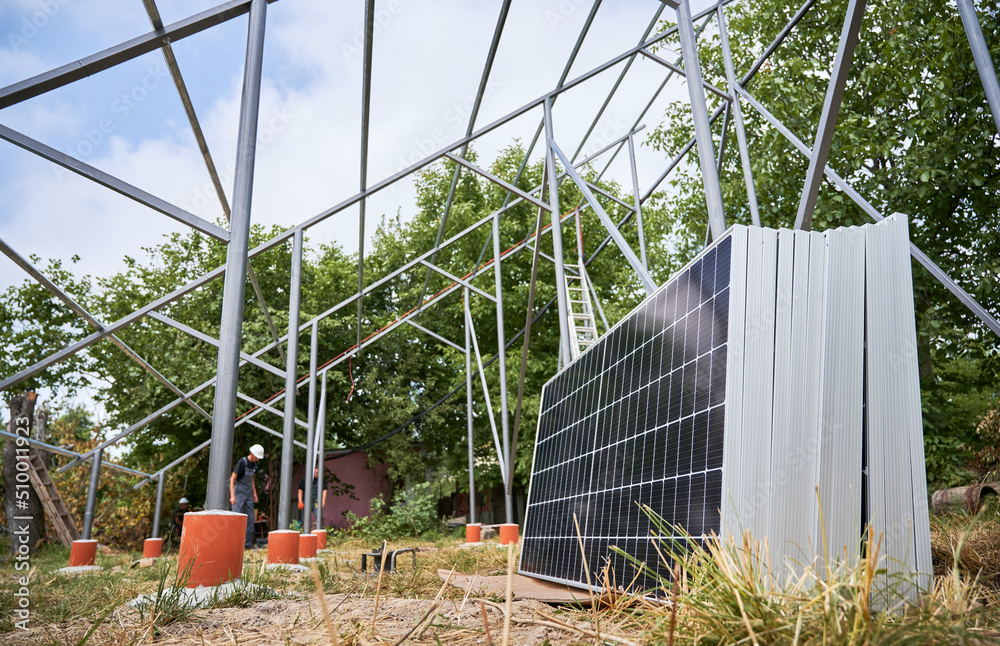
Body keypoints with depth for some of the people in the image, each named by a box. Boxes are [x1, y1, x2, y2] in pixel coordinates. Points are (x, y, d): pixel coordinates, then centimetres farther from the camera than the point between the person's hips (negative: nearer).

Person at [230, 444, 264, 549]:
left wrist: (254, 493, 16)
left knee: (250, 518, 3)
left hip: (248, 493, 7)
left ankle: (248, 543, 7)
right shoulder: (241, 462, -17)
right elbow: (232, 478, -17)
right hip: (239, 492, -7)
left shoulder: (254, 464, 6)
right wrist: (232, 496, -23)